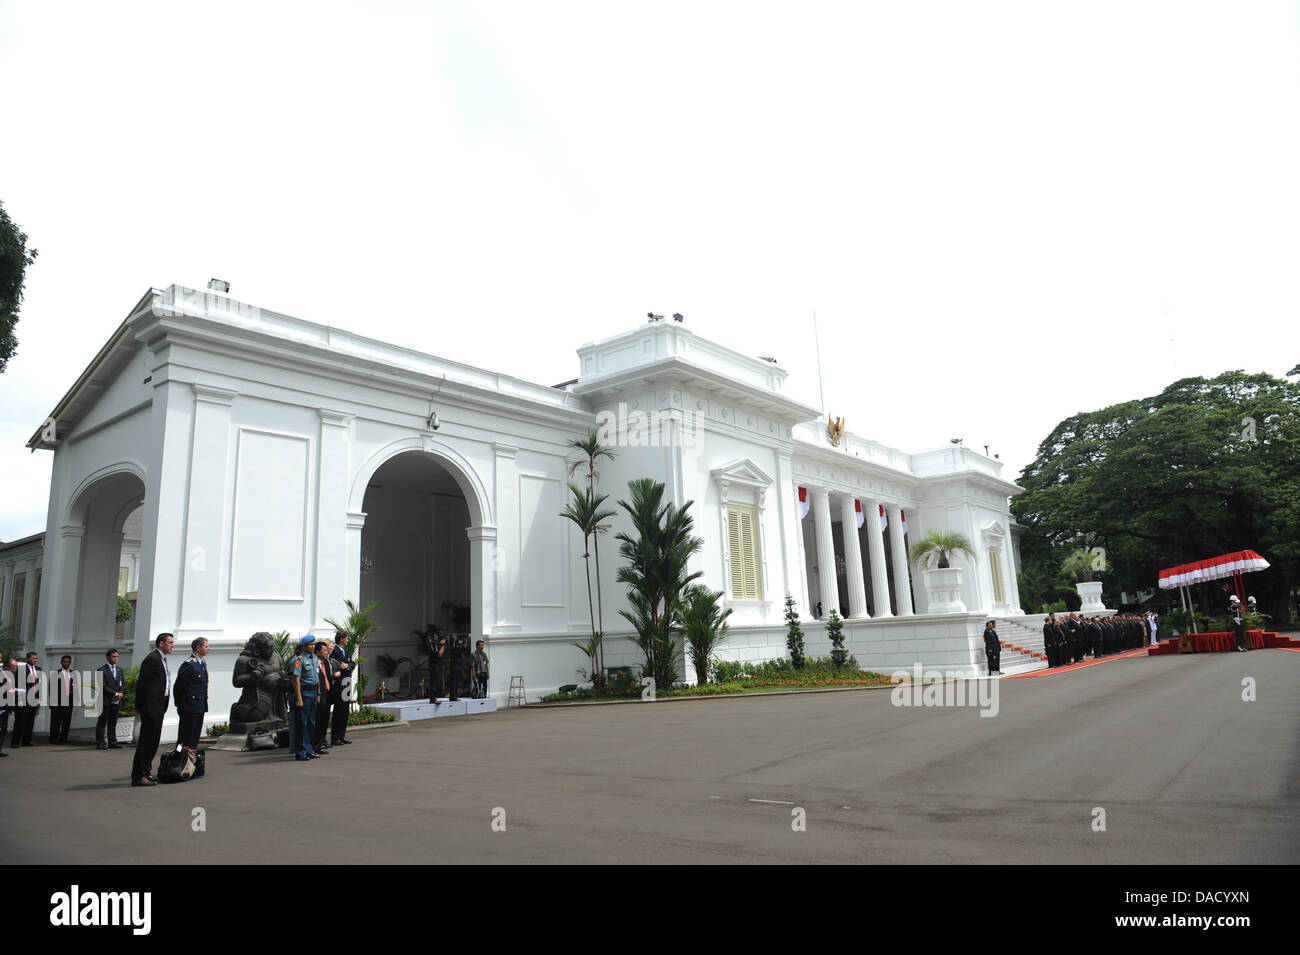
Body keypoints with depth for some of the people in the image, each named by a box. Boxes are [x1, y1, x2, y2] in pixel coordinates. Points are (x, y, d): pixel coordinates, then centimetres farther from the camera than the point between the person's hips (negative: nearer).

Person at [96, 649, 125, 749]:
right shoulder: (102, 670, -5)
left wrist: (120, 693, -5)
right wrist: (115, 694, -15)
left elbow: (124, 684, 14)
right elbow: (103, 686, -12)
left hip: (116, 701, 5)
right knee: (102, 722, -1)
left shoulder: (120, 669, 15)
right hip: (105, 701, -5)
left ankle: (112, 742, 10)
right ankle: (100, 743, 4)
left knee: (113, 722, 8)